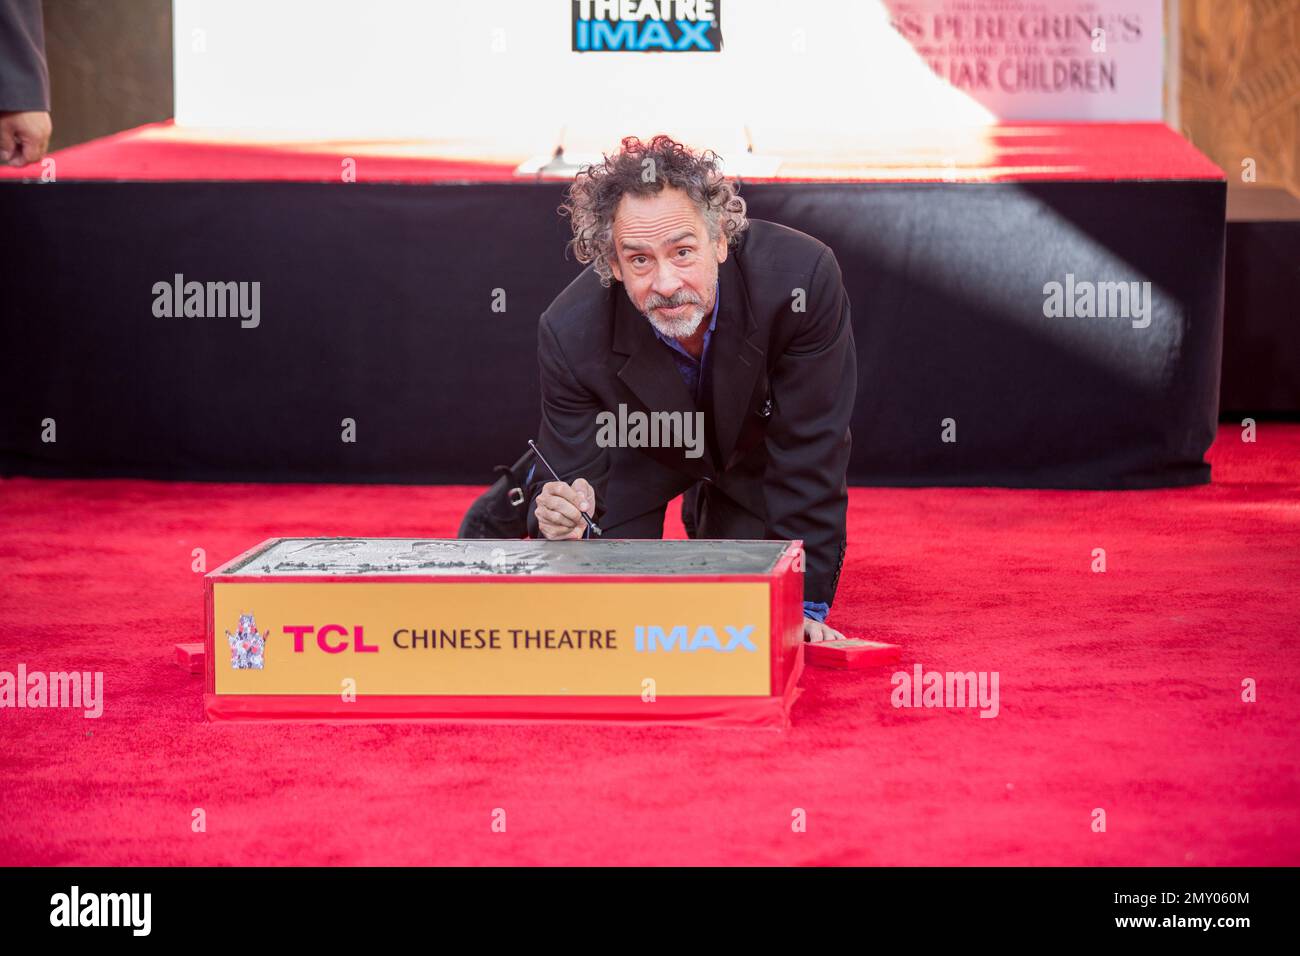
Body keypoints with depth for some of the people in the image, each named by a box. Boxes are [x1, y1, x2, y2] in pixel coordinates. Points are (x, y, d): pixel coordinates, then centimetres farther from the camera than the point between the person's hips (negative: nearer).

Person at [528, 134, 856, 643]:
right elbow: (572, 470, -26)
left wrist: (807, 604, -30)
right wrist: (561, 518, -53)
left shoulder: (802, 278, -40)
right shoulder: (571, 334, -37)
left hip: (755, 439, 0)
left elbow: (810, 450, -32)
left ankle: (707, 509, 29)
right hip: (639, 452, 0)